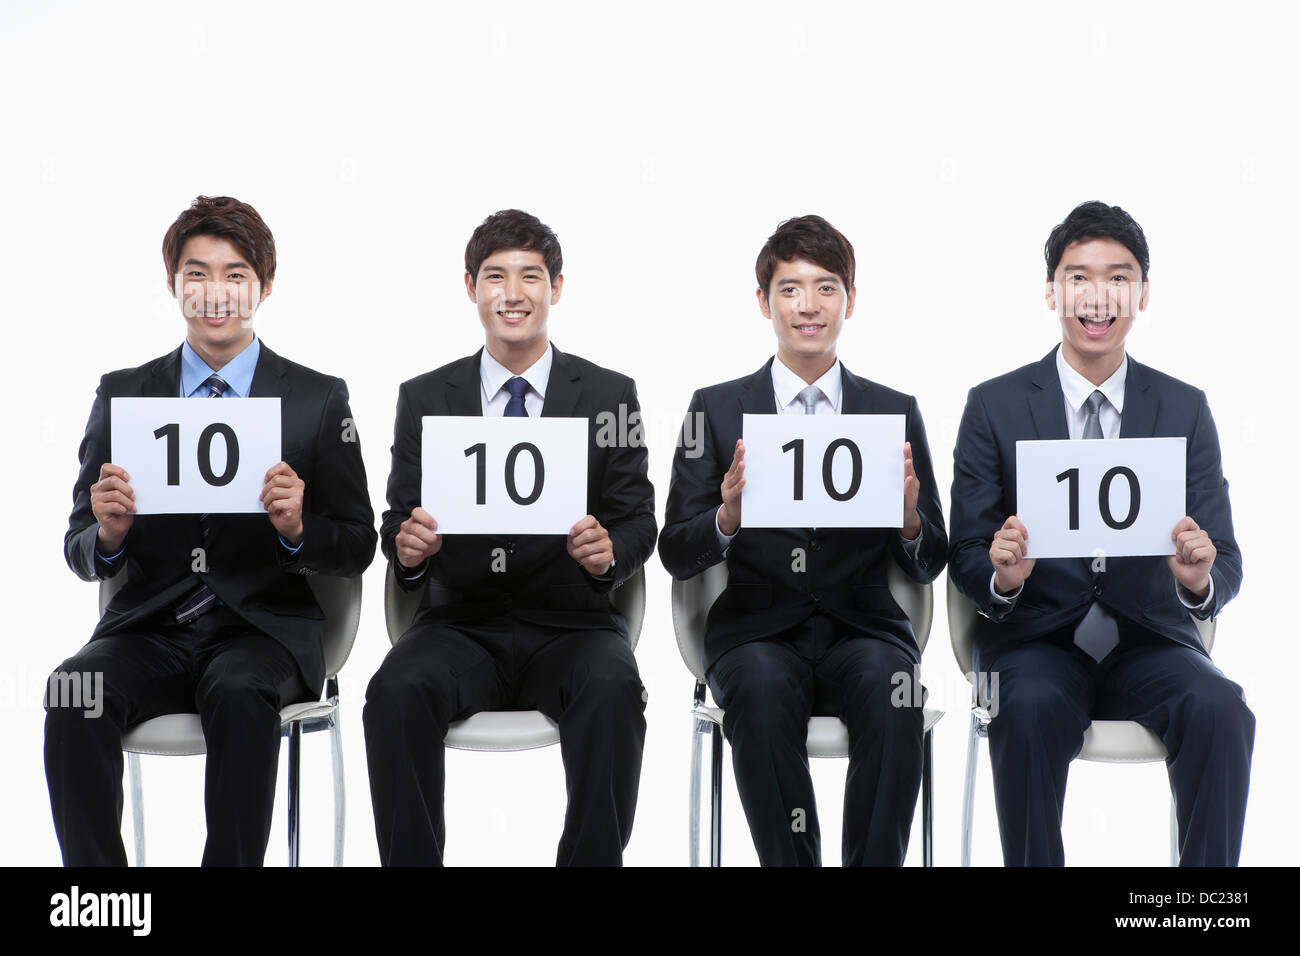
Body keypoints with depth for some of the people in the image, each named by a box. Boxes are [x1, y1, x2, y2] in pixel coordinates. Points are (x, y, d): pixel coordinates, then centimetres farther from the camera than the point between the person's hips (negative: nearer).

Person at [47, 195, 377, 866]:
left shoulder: (319, 400, 7)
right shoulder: (121, 396, 12)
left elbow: (356, 550, 7)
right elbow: (79, 552, 12)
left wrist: (297, 529, -15)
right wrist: (109, 534, -12)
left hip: (262, 632, -2)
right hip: (149, 628, 2)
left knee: (239, 696, -35)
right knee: (72, 692, -29)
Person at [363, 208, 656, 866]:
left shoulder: (609, 396, 7)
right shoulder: (425, 399, 10)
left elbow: (639, 522, 6)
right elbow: (398, 524, 8)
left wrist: (608, 551, -18)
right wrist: (407, 546, -17)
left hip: (570, 624, -1)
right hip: (462, 624, 1)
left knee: (612, 692, -34)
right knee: (396, 692, -31)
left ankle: (591, 860, -21)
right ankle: (412, 862, -16)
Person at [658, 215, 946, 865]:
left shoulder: (896, 414, 11)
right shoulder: (716, 409, 9)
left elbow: (927, 566, 9)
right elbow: (675, 555, 4)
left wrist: (910, 519, -14)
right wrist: (728, 518, -18)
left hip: (861, 628, 1)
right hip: (758, 631, 0)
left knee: (889, 689, -32)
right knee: (762, 688, -33)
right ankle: (791, 861, -22)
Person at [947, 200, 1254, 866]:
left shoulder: (1184, 409, 8)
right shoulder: (995, 406, 4)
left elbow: (1225, 562, 4)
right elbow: (965, 556, 3)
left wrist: (1199, 578, -20)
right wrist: (1003, 577, -21)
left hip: (1149, 639, 2)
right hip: (1035, 639, -1)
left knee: (1218, 708, -29)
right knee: (1031, 709, -34)